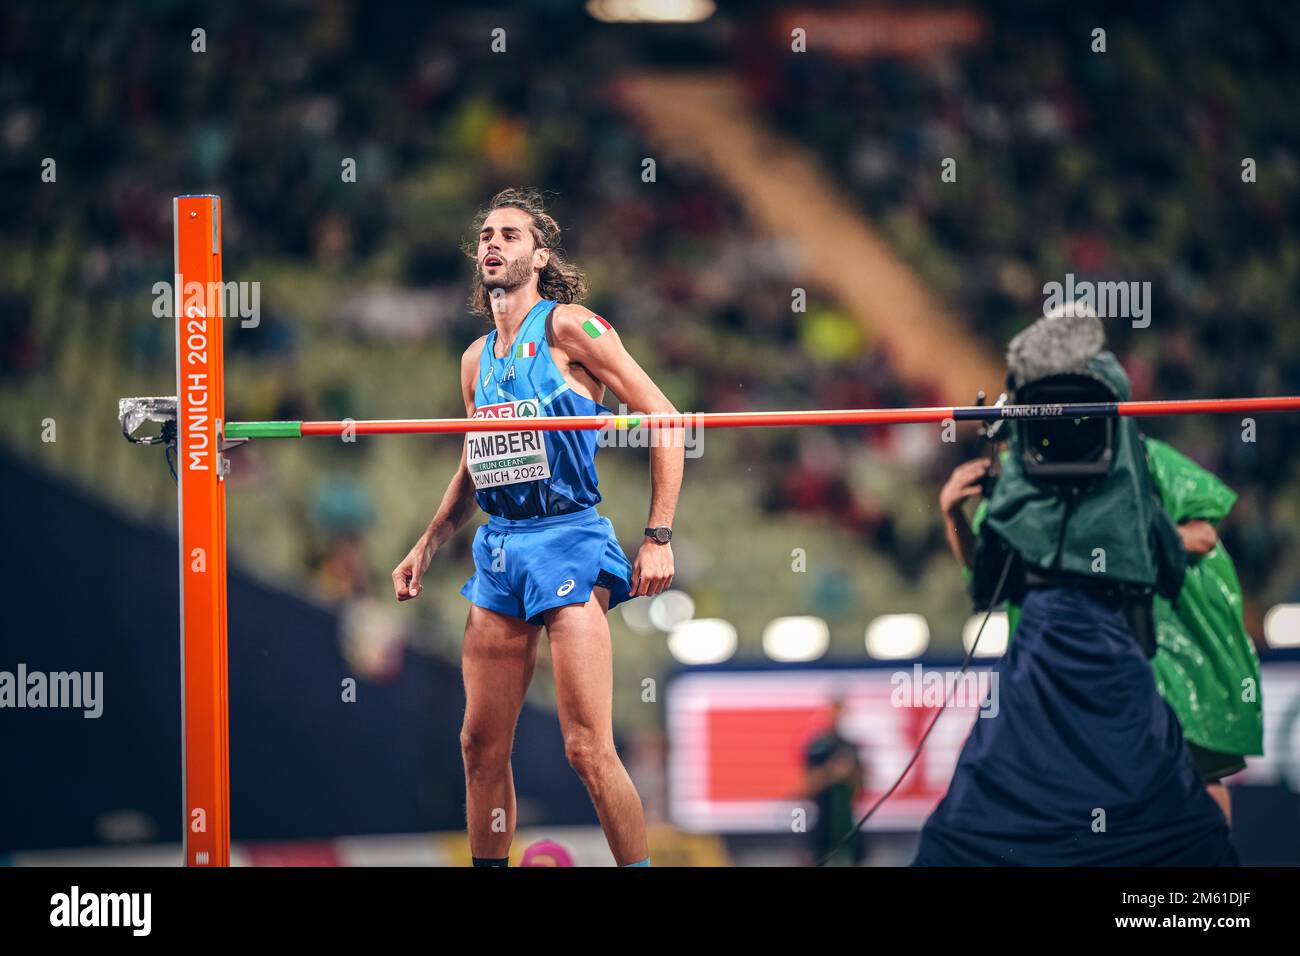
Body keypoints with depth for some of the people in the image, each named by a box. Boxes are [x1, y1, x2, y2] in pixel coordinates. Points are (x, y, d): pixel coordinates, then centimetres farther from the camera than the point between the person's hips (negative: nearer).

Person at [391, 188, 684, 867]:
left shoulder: (567, 327, -5)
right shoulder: (477, 360, 15)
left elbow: (663, 419, -7)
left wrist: (658, 538, -11)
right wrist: (426, 547, 20)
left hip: (567, 540, -7)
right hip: (496, 550, 7)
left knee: (587, 748, -13)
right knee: (482, 745, 7)